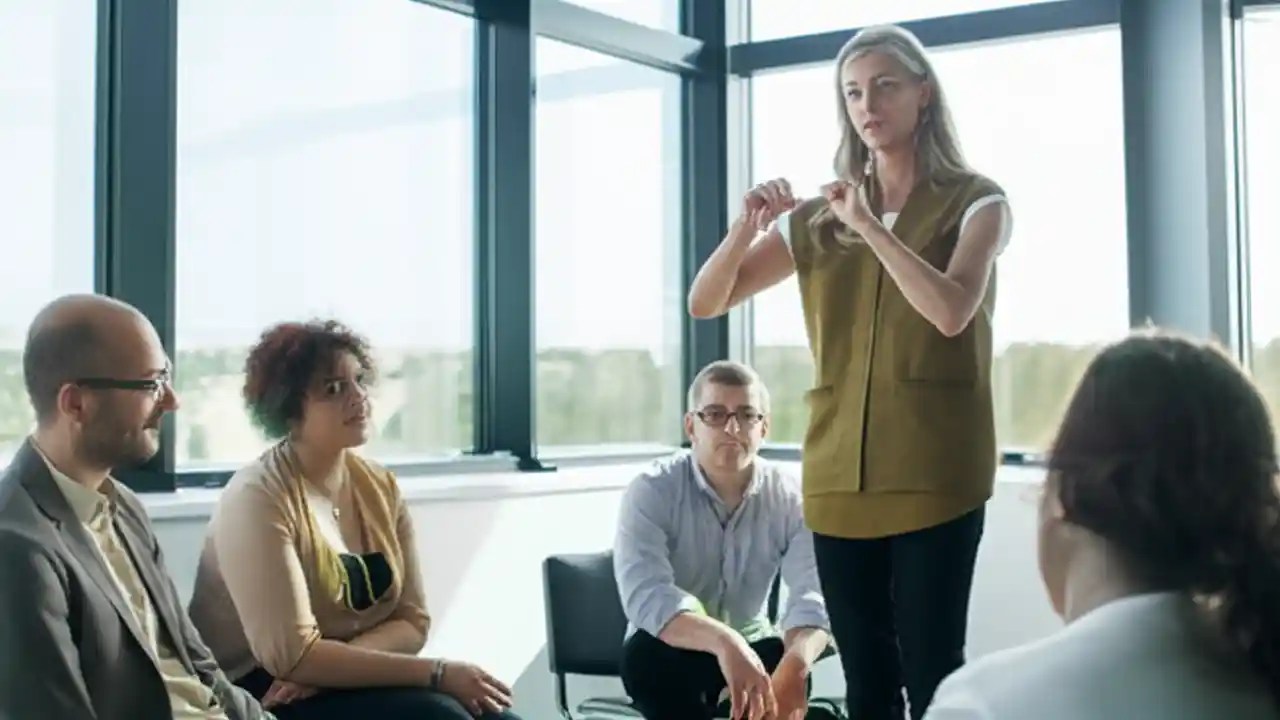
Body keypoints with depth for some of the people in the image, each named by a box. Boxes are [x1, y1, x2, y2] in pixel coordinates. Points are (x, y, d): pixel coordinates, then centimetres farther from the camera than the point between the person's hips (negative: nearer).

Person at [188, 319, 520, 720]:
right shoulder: (256, 498, -15)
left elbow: (412, 622, 1)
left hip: (341, 679, 6)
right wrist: (438, 673, -22)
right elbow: (292, 656, -21)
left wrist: (331, 664, -18)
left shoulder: (381, 486, 4)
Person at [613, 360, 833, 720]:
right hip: (673, 655, -1)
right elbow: (644, 595, -36)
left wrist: (795, 664, -49)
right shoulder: (651, 492, -19)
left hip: (751, 650, 1)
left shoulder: (790, 497, -11)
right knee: (646, 654, -35)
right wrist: (723, 641, -55)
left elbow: (814, 594, -26)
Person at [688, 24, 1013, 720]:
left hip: (934, 476, -3)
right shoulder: (817, 219, 11)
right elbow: (704, 302, 7)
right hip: (840, 475, 4)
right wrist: (745, 227, -10)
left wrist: (869, 224, -18)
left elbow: (952, 312, -15)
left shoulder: (975, 201, 2)